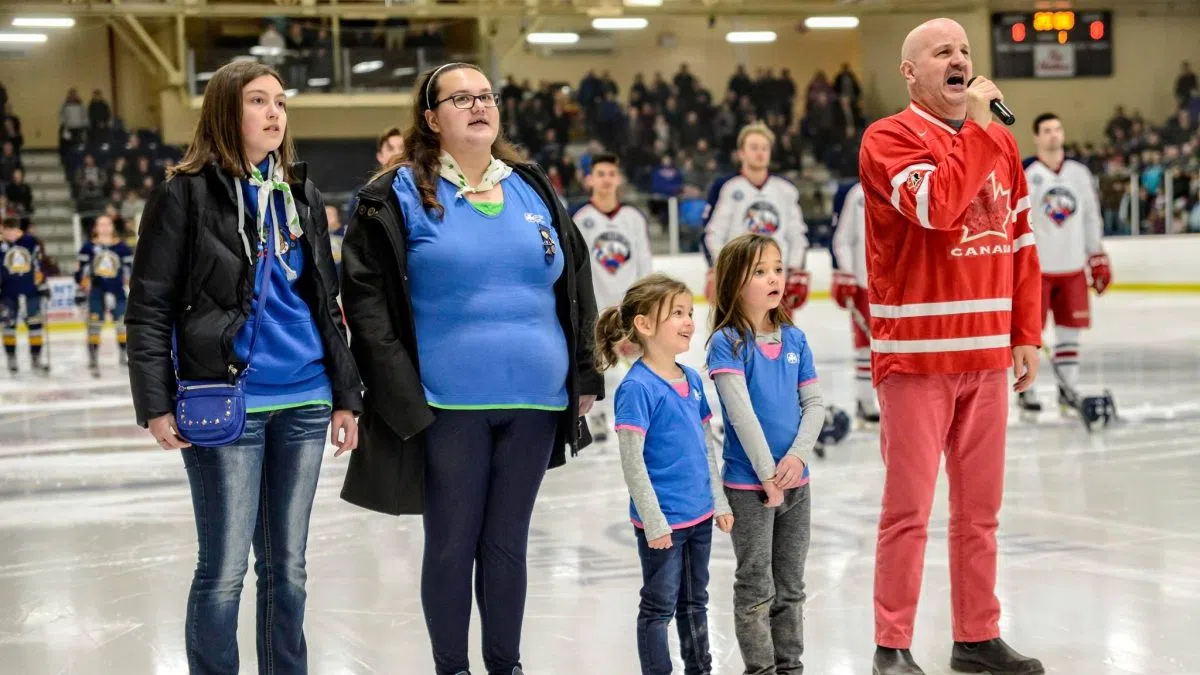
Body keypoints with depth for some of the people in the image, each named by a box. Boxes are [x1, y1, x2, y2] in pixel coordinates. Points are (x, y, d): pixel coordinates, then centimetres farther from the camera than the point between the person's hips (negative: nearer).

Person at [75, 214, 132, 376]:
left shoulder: (122, 247, 2)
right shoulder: (89, 248, 0)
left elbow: (131, 270, 7)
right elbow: (82, 270, 3)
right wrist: (80, 291, 0)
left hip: (117, 291, 1)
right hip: (96, 290, -1)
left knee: (122, 323, 9)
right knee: (94, 325, -5)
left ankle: (124, 355, 27)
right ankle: (93, 361, -2)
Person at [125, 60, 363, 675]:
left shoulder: (302, 197, 13)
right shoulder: (184, 195, -3)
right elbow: (148, 308, -5)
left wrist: (345, 396, 12)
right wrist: (155, 404, -12)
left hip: (304, 404, 5)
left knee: (287, 565, 11)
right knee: (224, 569, -3)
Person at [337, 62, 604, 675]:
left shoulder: (533, 189, 10)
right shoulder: (399, 195, -4)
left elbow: (576, 286, 15)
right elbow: (365, 296, -7)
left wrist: (583, 373, 11)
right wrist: (400, 392, -13)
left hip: (534, 401, 4)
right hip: (449, 403, -3)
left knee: (507, 542, 13)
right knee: (451, 544, 5)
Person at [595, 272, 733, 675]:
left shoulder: (692, 380, 6)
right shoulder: (637, 387, -17)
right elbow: (631, 460, -18)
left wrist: (720, 503, 12)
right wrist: (653, 521, -18)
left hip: (699, 515, 7)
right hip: (663, 520, -7)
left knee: (695, 601, 19)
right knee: (660, 606, 5)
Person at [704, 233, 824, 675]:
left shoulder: (794, 339, 5)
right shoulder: (727, 342, -11)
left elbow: (814, 404, 4)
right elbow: (740, 412, -17)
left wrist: (798, 455, -12)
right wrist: (767, 474, -18)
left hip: (795, 481, 5)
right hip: (748, 484, -5)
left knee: (791, 587, 14)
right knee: (756, 588, 2)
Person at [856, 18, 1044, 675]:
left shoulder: (1000, 142, 13)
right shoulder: (888, 138, -6)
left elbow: (1021, 243, 15)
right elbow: (936, 206, -24)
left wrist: (1026, 335, 10)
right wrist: (975, 126, -15)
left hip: (986, 352, 6)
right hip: (915, 352, -6)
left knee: (979, 507, 11)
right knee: (909, 508, -2)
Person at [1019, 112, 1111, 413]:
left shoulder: (1079, 173, 9)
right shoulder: (1024, 174, -7)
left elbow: (1092, 217, 15)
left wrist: (1098, 259, 13)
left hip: (1072, 267, 4)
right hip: (1034, 267, -4)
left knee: (1070, 330, 7)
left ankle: (1069, 387, 15)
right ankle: (1026, 389, 8)